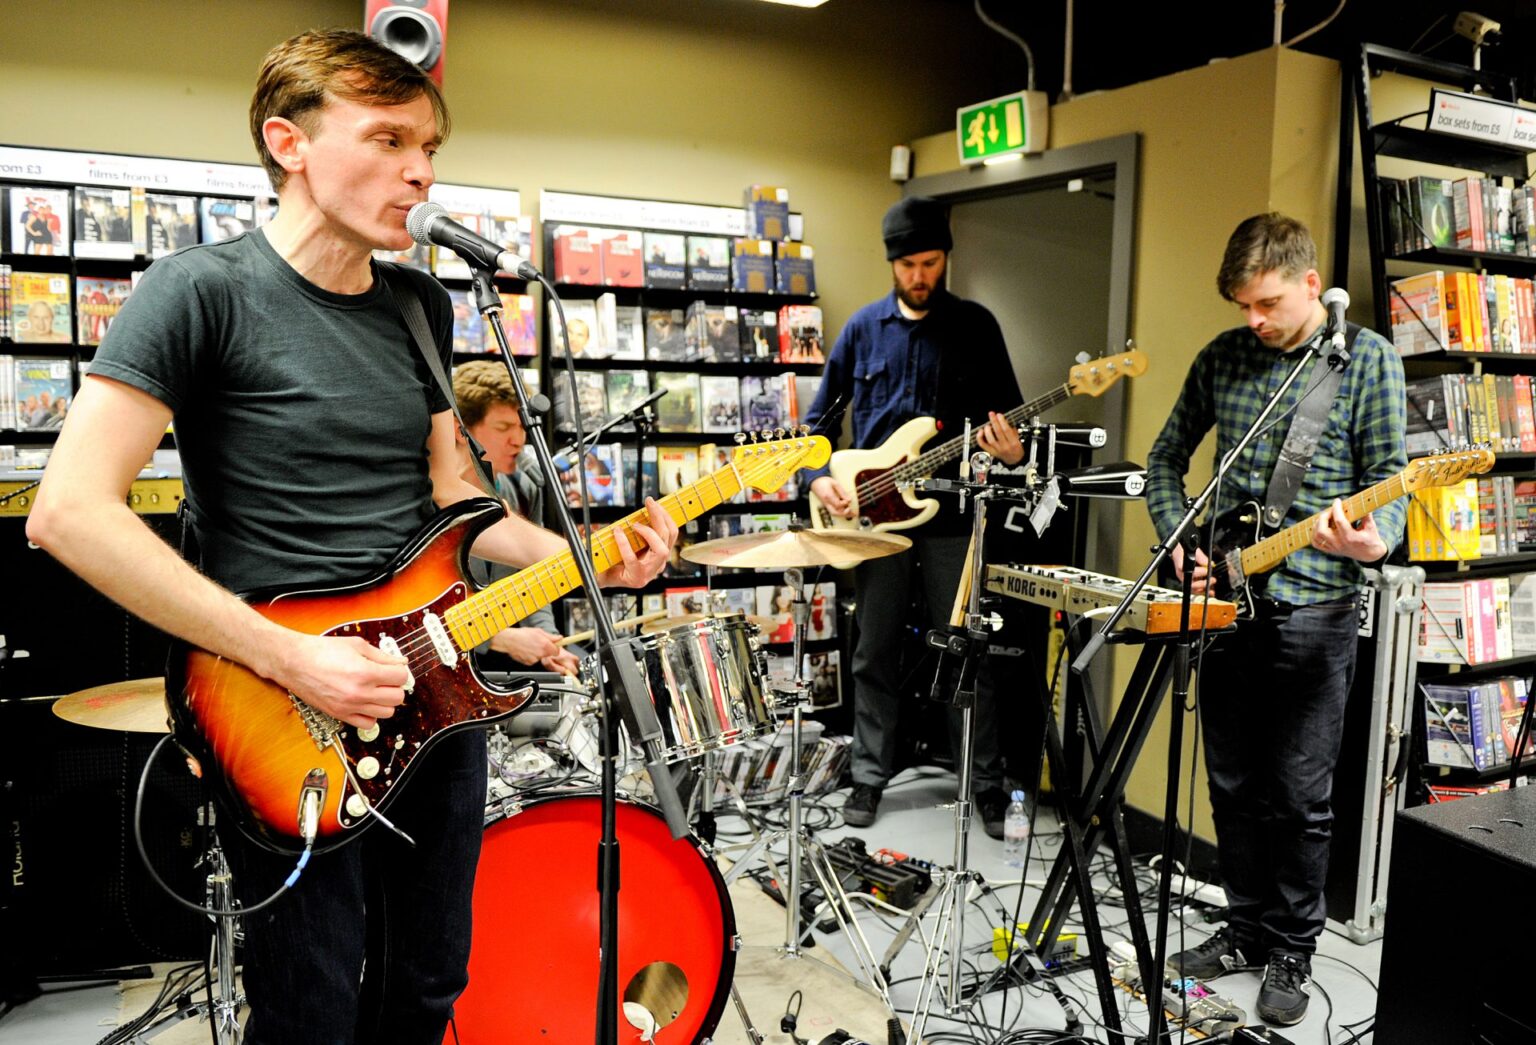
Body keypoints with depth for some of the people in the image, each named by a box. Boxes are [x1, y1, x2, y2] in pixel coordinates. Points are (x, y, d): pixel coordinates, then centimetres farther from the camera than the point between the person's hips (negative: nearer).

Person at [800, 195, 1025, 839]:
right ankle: (870, 778, 22)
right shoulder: (863, 327, 7)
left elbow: (1009, 414, 2)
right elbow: (819, 413, 13)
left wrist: (1010, 449, -21)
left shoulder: (975, 325, 2)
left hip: (951, 516, -2)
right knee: (875, 654, 9)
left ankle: (988, 785, 16)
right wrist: (820, 477, -3)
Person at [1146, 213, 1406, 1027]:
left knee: (1301, 796, 3)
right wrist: (1180, 542, 1)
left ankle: (1292, 952, 21)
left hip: (1313, 608, -4)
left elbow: (1389, 480, -4)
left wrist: (1371, 540, -25)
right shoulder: (1223, 357, 7)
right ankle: (1247, 927, 31)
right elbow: (1165, 460, 15)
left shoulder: (1368, 359, -3)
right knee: (1234, 784, 13)